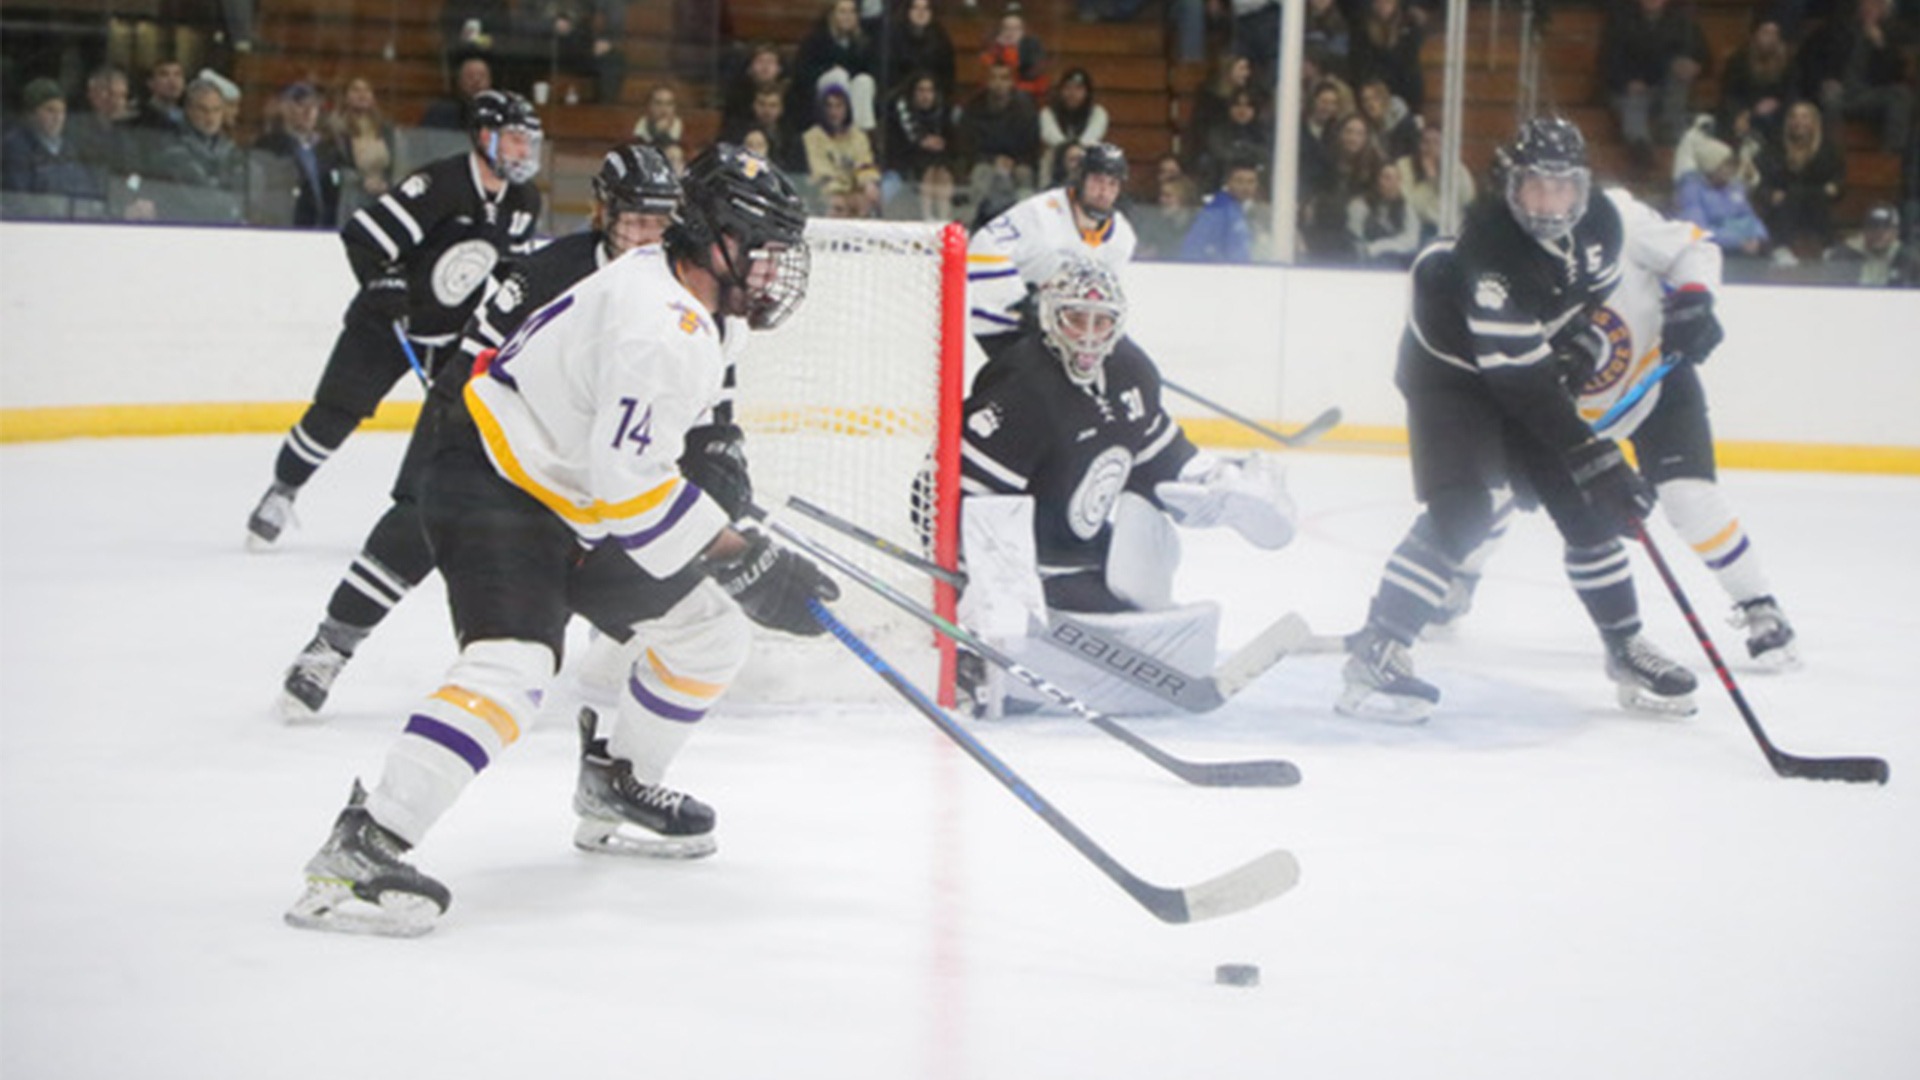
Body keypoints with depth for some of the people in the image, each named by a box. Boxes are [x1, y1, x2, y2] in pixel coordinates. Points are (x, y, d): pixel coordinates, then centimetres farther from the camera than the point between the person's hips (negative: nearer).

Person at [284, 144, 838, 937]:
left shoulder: (682, 298, 7)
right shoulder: (660, 326, -27)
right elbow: (627, 483, -31)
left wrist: (714, 463, 16)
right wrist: (745, 561, -27)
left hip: (566, 502, 11)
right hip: (490, 485, -11)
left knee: (707, 632, 14)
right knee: (513, 666, -31)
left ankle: (615, 790, 33)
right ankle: (359, 850, -35)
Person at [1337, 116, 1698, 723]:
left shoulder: (1599, 223, -12)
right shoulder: (1491, 247, -35)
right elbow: (1521, 384, -36)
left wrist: (1574, 349, 0)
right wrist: (1595, 460, -37)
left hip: (1527, 363, 7)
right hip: (1450, 371, -7)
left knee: (1586, 508, 6)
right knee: (1461, 513, -24)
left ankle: (1625, 648, 22)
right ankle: (1374, 654, -22)